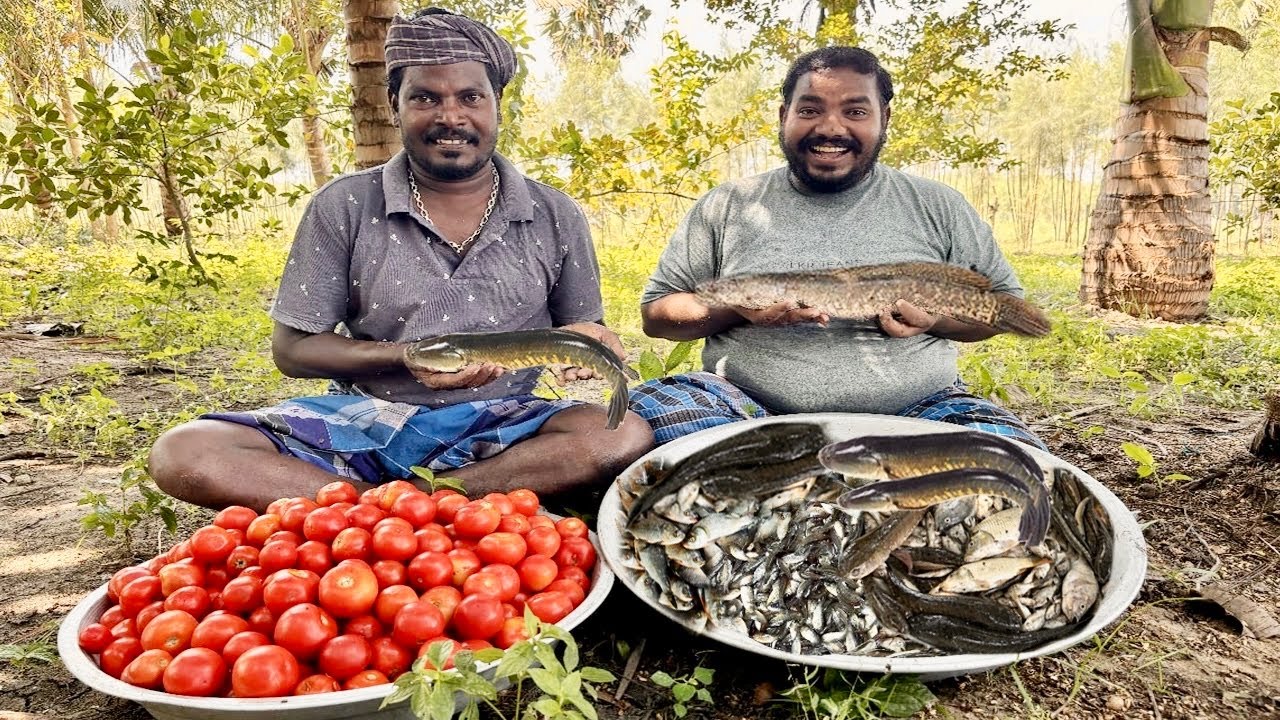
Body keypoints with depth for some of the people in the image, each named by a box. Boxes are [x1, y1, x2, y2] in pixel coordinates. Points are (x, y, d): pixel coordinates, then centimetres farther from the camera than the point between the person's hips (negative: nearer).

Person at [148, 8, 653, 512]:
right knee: (181, 455, -21)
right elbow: (291, 348, 1)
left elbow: (587, 337, 11)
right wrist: (405, 356, -17)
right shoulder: (343, 207, 0)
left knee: (625, 436, -29)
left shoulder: (554, 217, 4)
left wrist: (580, 343, -15)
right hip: (362, 419, 0)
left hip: (500, 430, 1)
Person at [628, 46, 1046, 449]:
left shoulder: (936, 207, 10)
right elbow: (656, 311, 10)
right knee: (647, 408, -26)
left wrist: (936, 317, -7)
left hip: (912, 409, 1)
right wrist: (736, 309, -11)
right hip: (751, 408, 0)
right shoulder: (726, 207, 8)